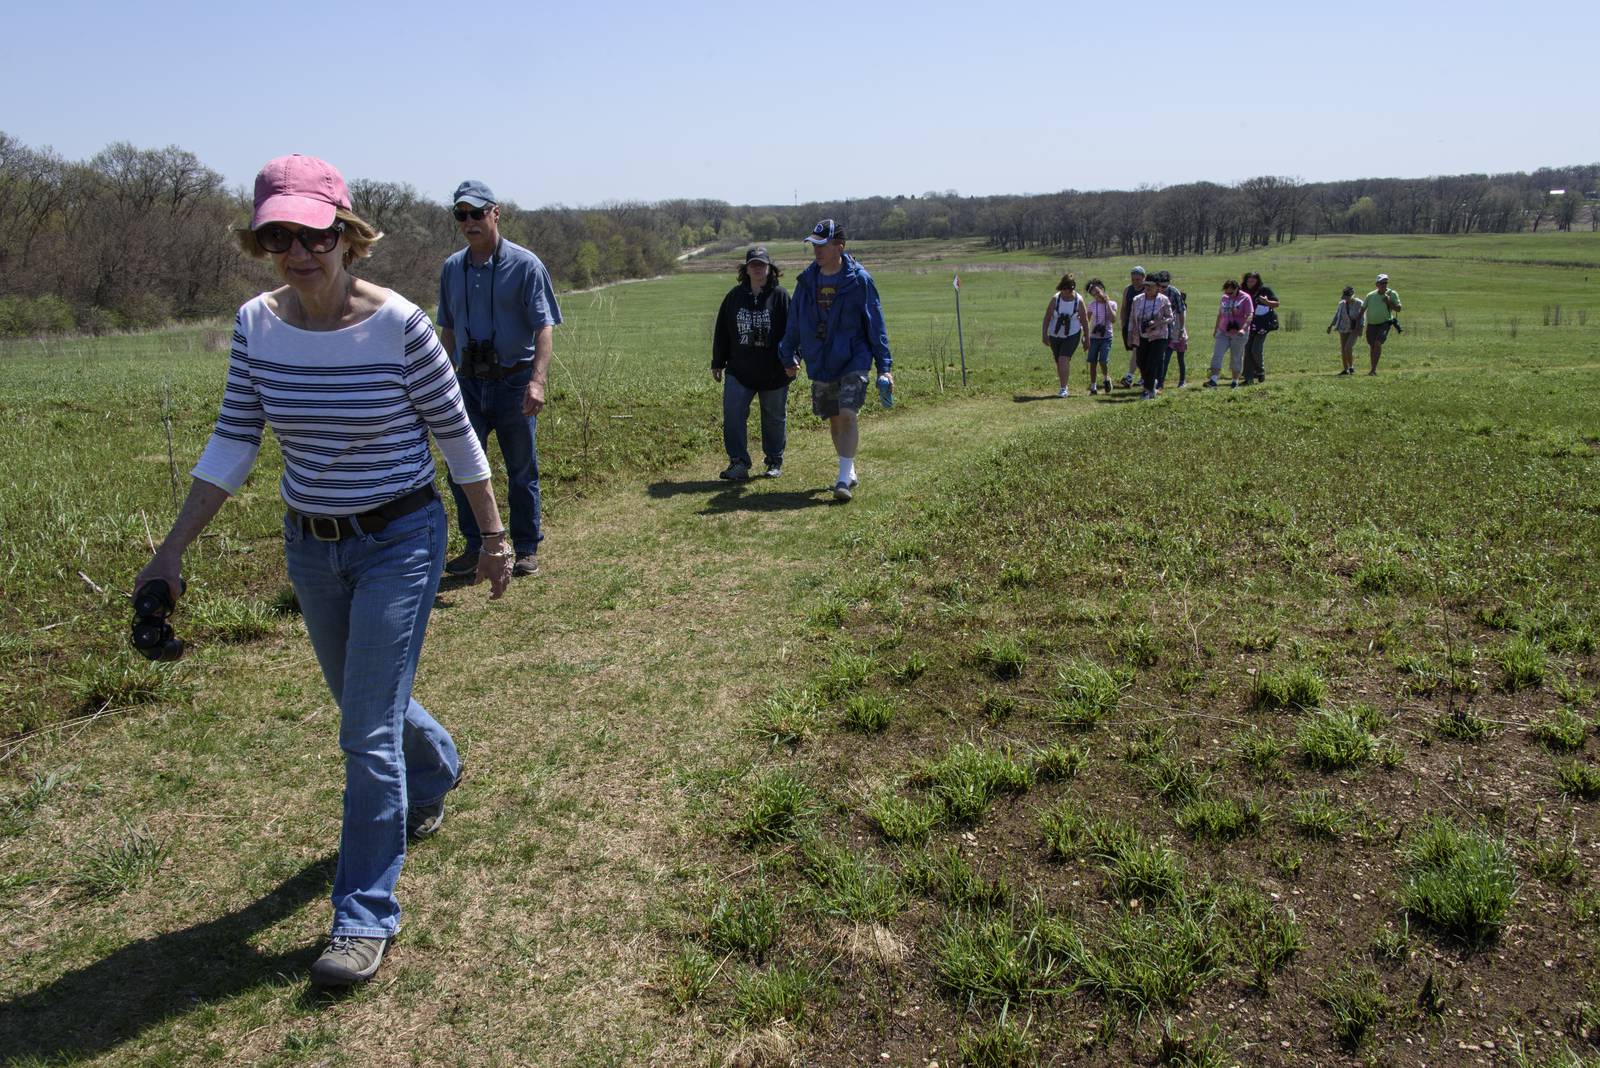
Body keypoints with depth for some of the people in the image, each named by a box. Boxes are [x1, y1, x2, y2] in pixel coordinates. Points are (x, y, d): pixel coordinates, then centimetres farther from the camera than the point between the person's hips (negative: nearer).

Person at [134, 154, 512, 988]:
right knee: (364, 703, 23)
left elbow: (455, 434, -9)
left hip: (399, 542, -5)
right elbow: (232, 443, 2)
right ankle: (437, 772, 55)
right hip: (310, 546, 5)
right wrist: (174, 547, -1)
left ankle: (365, 916, 10)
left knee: (369, 730, -5)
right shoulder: (256, 324, -4)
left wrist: (494, 537, -3)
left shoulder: (398, 323, -18)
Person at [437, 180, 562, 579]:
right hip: (469, 382, 4)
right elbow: (448, 330, 17)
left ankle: (527, 549, 18)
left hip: (514, 382, -4)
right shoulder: (452, 268, 8)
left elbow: (544, 326, -12)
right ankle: (476, 546, 20)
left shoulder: (524, 265, -6)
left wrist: (537, 380, -25)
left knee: (522, 471, 6)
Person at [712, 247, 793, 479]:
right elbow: (722, 331, 11)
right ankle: (739, 463, -5)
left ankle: (774, 462, 26)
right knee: (733, 415, -10)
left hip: (774, 372, -2)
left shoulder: (780, 295, -4)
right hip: (739, 370, 2)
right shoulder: (735, 296, 6)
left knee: (774, 418, 10)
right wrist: (717, 363, 11)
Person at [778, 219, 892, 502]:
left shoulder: (859, 280, -8)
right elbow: (794, 322, 15)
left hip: (854, 361, -5)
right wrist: (789, 355, 15)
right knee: (834, 420, 12)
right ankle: (850, 473, 27)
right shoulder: (807, 280, 4)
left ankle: (845, 478, -14)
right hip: (819, 363, 5)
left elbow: (875, 324, -5)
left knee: (848, 415, -18)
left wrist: (884, 366, -7)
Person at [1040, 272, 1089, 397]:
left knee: (1063, 360, -18)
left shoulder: (1079, 300, -9)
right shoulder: (1055, 299, -7)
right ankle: (1064, 388, 27)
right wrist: (1044, 334, -7)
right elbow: (1047, 317, -2)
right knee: (1059, 363, 10)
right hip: (1055, 335, 3)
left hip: (1072, 335, -3)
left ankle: (1063, 389, -14)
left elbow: (1084, 320, -1)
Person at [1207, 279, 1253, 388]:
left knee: (1236, 358, 4)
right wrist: (1216, 328, 25)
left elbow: (1250, 315, -14)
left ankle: (1235, 381, 16)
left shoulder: (1245, 298, -7)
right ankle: (1213, 380, -13)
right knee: (1217, 355, -9)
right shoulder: (1224, 298, 9)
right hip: (1223, 332, 4)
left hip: (1238, 334, -4)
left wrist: (1243, 329, -28)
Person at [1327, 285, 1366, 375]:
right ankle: (1345, 369, 12)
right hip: (1344, 328, 5)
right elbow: (1337, 315, 12)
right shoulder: (1342, 303, 1)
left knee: (1348, 348, -18)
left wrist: (1360, 328, -22)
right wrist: (1331, 326, 7)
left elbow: (1362, 317, -12)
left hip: (1354, 329, -5)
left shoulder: (1359, 303, -11)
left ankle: (1351, 367, -1)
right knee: (1343, 350, 2)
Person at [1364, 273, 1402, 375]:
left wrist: (1389, 301, -15)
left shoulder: (1392, 294, -1)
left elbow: (1398, 309, -1)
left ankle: (1374, 369, -21)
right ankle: (1373, 369, 22)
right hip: (1371, 324, 3)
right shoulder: (1370, 295, 5)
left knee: (1378, 343, -20)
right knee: (1372, 346, 8)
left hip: (1384, 323, -3)